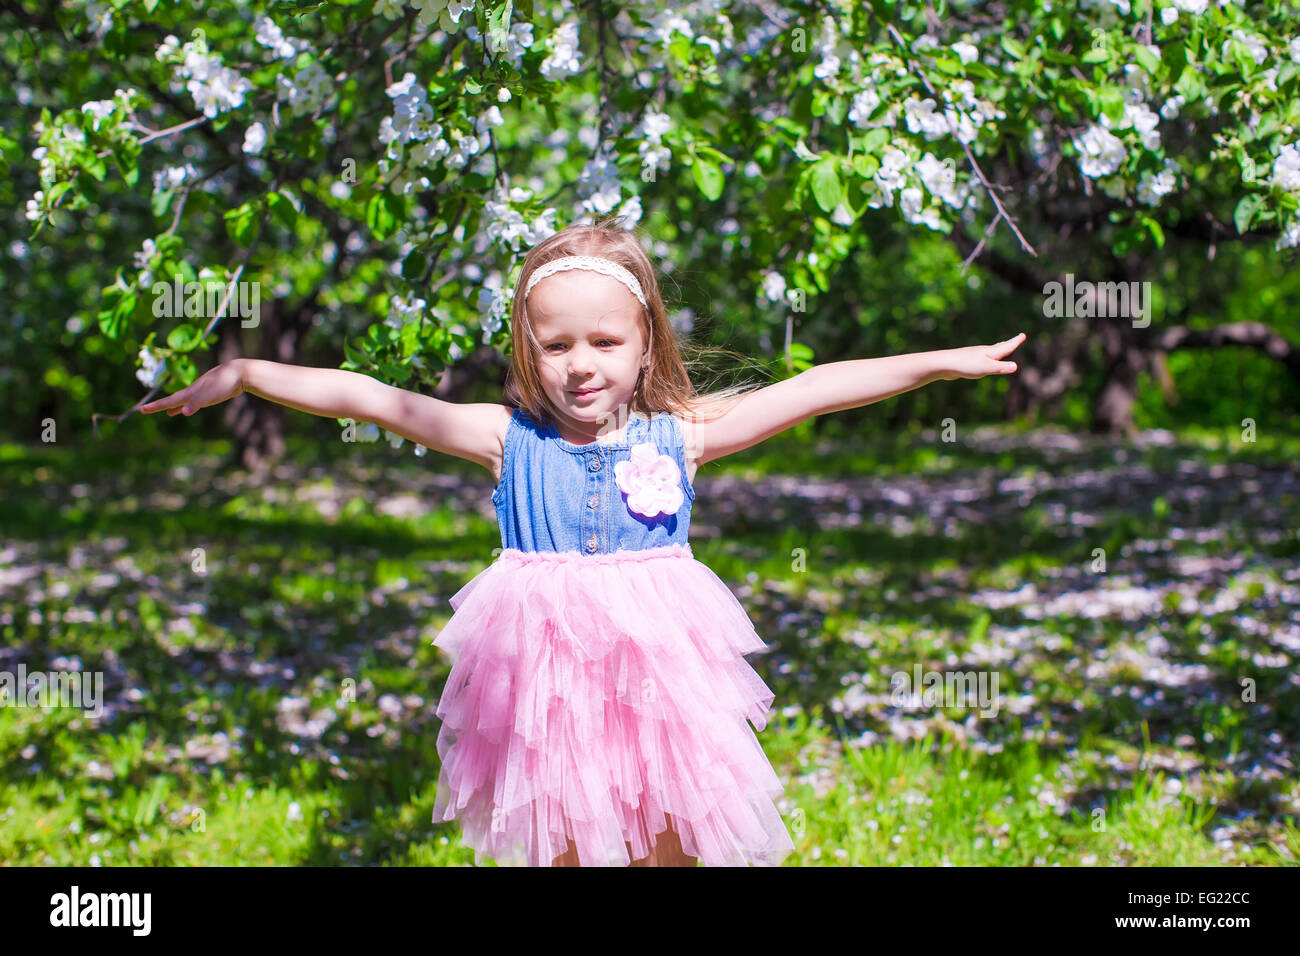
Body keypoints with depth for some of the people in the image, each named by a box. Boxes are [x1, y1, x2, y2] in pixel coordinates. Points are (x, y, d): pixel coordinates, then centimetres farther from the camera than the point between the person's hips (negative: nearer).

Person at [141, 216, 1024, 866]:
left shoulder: (678, 437, -3)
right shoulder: (512, 441, -3)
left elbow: (814, 390, -4)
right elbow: (368, 398, -3)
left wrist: (943, 362, -4)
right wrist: (245, 374, -5)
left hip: (654, 671, 0)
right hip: (546, 674, 0)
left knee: (667, 847, 9)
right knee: (557, 846, 10)